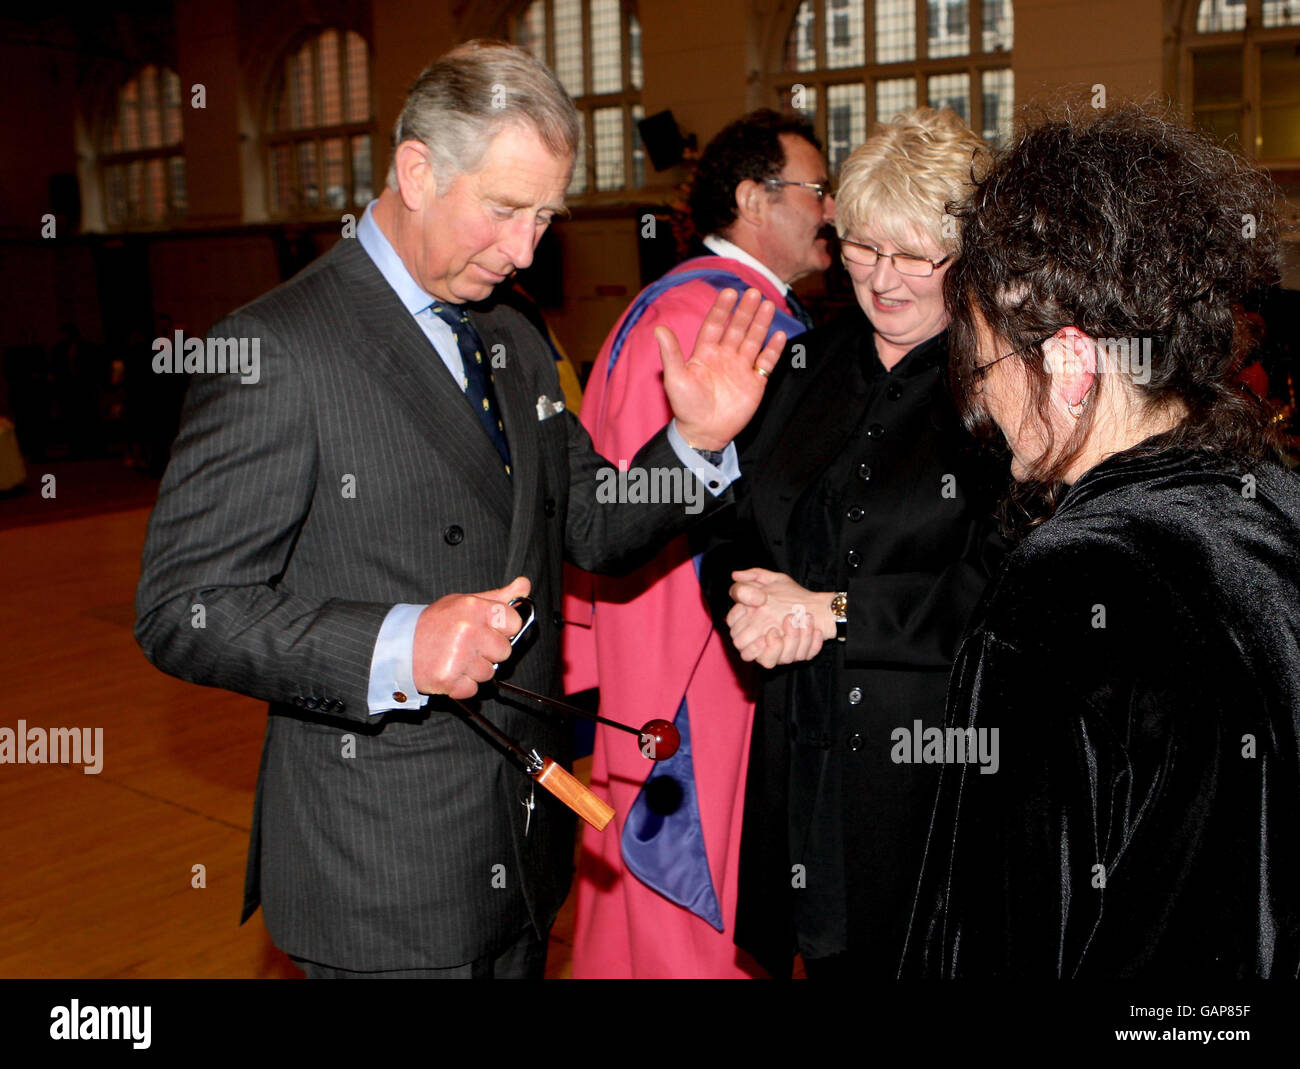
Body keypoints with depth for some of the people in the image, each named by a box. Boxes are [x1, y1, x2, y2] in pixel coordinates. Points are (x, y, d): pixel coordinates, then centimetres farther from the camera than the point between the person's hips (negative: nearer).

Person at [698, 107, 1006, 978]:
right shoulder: (807, 366, 9)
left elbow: (1001, 592, -16)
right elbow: (732, 528, 10)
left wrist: (831, 611, -15)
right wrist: (752, 596, -12)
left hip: (937, 763, -5)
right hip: (800, 752, 5)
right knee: (824, 950, 15)